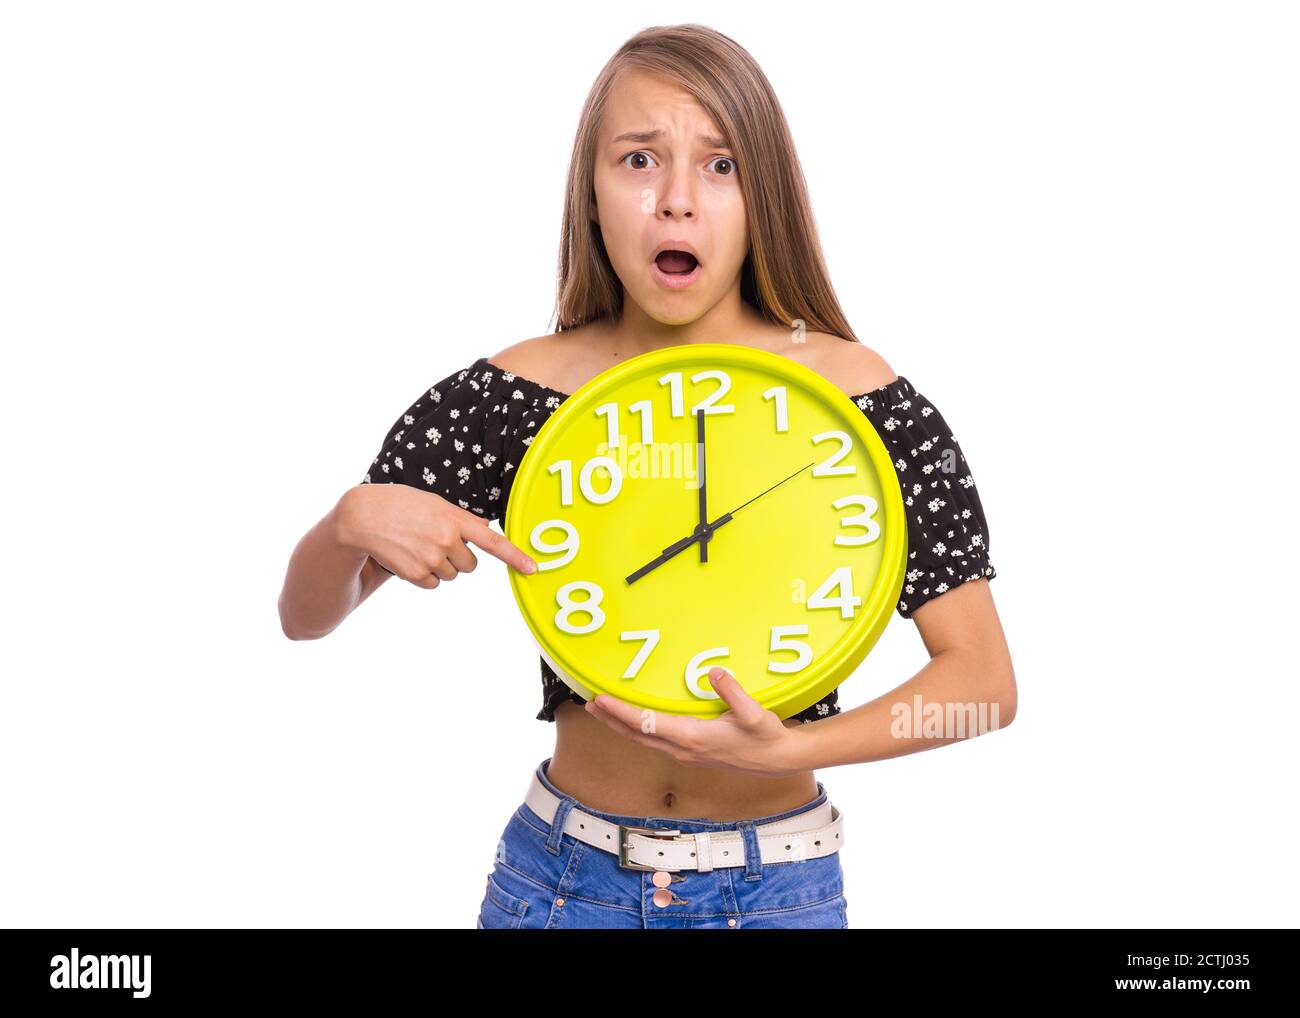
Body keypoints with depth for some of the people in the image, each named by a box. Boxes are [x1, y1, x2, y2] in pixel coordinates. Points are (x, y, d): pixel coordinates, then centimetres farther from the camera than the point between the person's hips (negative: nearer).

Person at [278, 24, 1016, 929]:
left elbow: (985, 682, -11)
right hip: (563, 875, 1)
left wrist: (789, 748, -26)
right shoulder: (513, 395, -9)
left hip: (777, 885, -1)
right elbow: (305, 616, -2)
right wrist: (354, 520, -23)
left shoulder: (855, 396, -12)